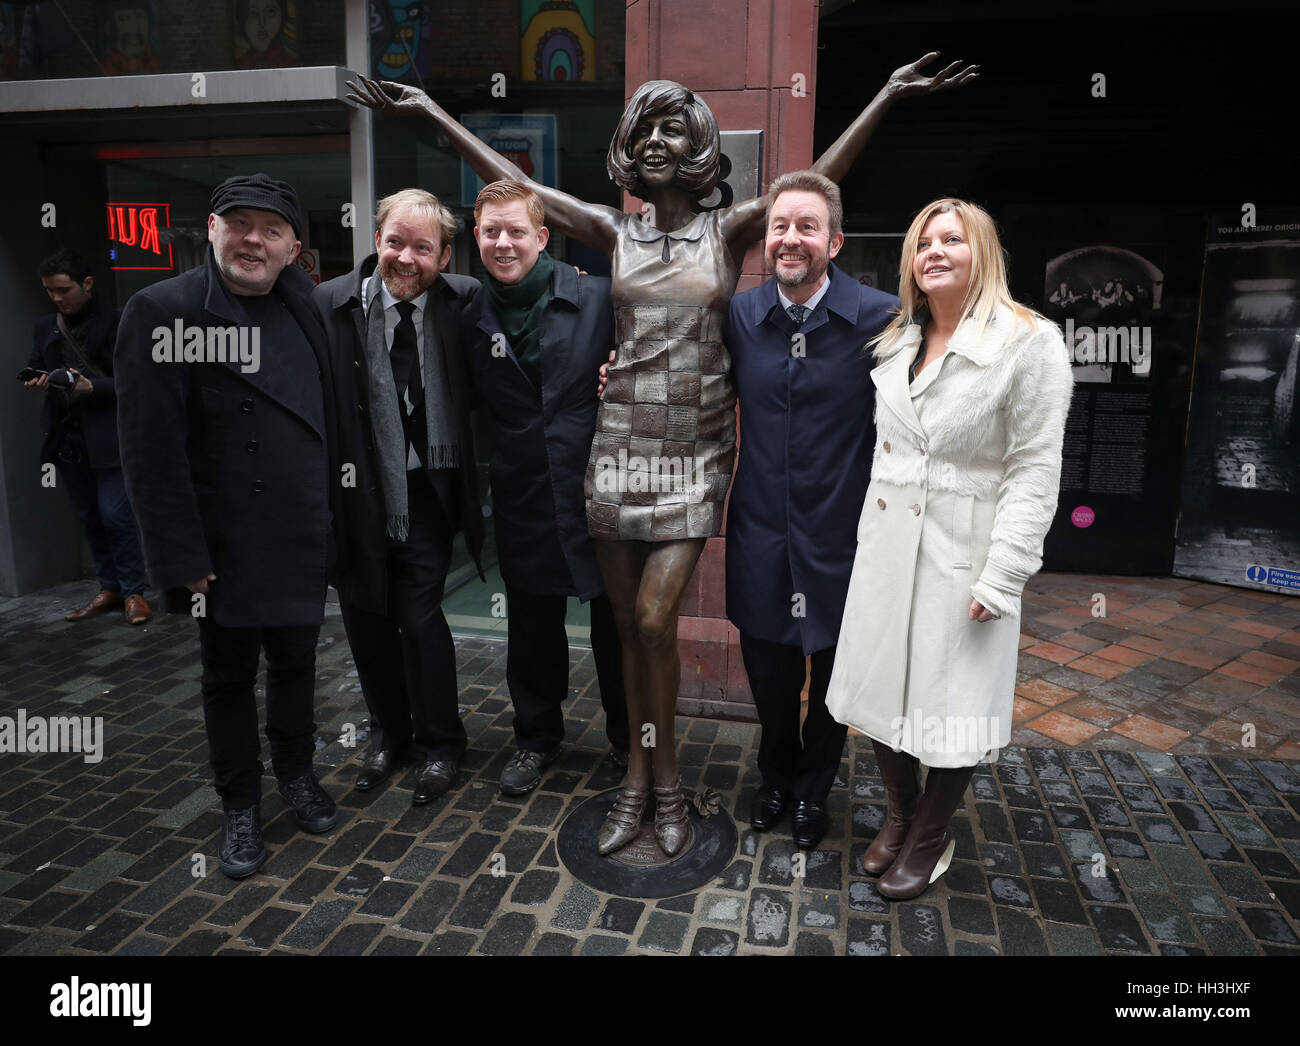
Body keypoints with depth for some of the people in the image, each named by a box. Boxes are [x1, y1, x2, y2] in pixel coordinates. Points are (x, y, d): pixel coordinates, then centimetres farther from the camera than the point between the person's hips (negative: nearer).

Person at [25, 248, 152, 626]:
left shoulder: (114, 321, -6)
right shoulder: (45, 326, 14)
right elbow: (34, 367, 20)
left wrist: (92, 387, -25)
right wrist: (36, 381, -3)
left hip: (106, 436, -6)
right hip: (65, 436, 6)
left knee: (115, 515, -7)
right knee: (89, 519, 11)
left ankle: (133, 592, 4)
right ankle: (109, 589, 20)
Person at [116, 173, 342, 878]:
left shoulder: (302, 309, 6)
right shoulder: (163, 310, -11)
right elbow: (151, 449, -15)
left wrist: (331, 509, 6)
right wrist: (183, 557, -17)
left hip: (303, 539, 4)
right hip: (225, 548, -4)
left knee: (296, 660, 18)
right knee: (229, 675, 12)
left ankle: (296, 772, 40)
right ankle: (239, 806, 31)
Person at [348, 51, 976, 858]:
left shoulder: (729, 231, 5)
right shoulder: (615, 234, 8)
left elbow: (816, 181, -3)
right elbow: (513, 185, 9)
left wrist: (888, 98, -11)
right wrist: (432, 111, 9)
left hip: (696, 454, -2)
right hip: (621, 448, 2)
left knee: (655, 619, -7)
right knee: (629, 623, 8)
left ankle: (661, 778, 17)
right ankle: (643, 779, 25)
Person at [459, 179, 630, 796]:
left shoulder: (598, 299, -5)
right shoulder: (473, 321, 6)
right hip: (526, 500, 3)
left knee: (616, 624, 10)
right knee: (532, 628, 14)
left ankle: (628, 736, 33)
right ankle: (537, 737, 36)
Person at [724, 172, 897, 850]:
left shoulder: (882, 318, -11)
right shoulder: (738, 315, 0)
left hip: (841, 534, -2)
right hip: (762, 533, 3)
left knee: (833, 676, 16)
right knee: (768, 672, 17)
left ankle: (814, 787, 44)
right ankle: (776, 775, 46)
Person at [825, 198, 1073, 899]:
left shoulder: (1031, 343, -8)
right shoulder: (895, 343, 10)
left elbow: (1035, 470, -11)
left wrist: (1000, 577, -16)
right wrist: (868, 538, 12)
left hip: (963, 554, -5)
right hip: (886, 546, 6)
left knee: (952, 702, 7)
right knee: (881, 685, 13)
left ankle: (931, 835, 31)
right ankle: (900, 814, 36)